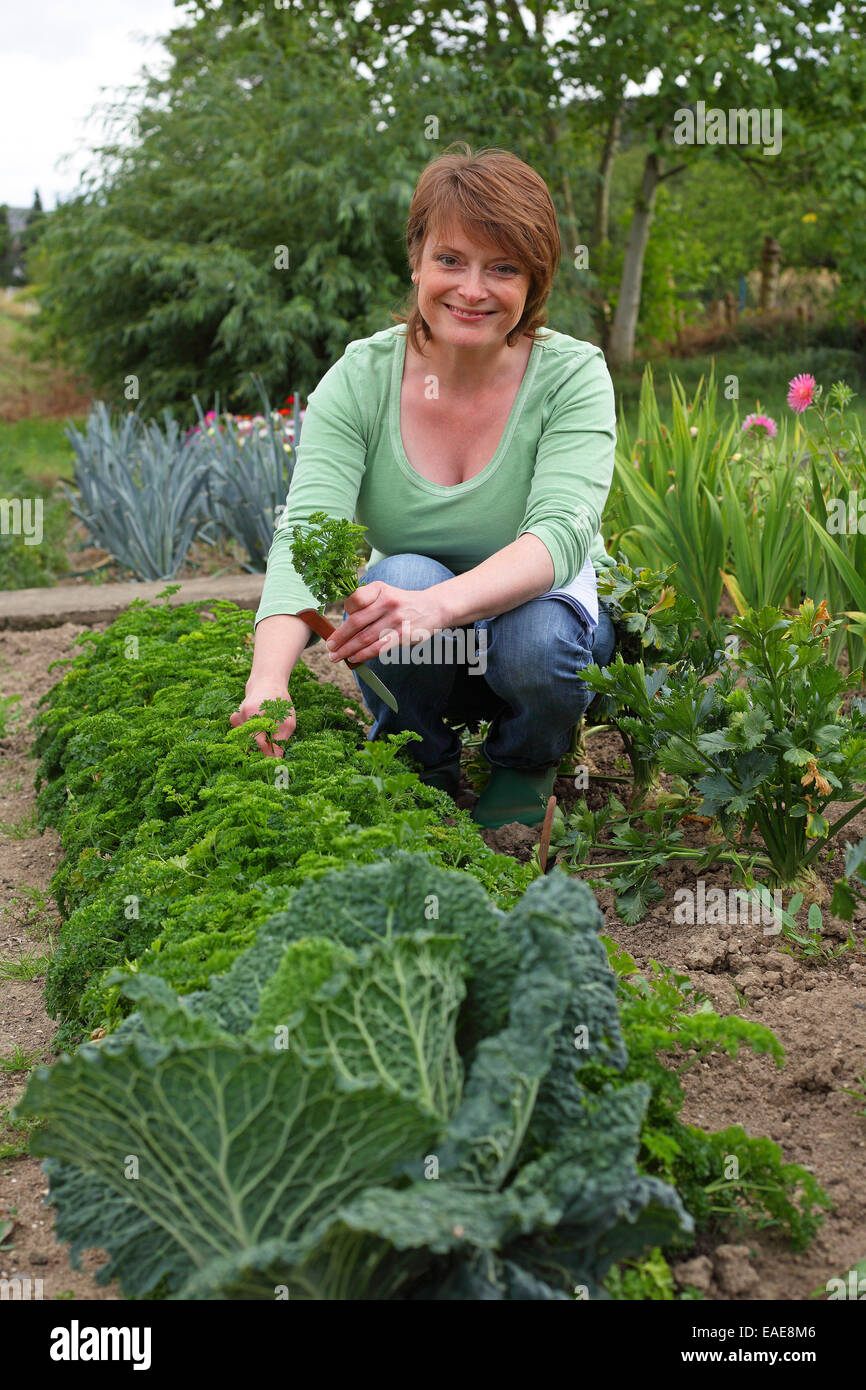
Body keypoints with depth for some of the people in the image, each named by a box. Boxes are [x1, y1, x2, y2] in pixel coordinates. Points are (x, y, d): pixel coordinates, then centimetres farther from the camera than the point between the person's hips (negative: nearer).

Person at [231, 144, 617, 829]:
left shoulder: (574, 375, -16)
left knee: (538, 640, -34)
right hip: (414, 669, 1)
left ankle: (523, 776, 1)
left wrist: (437, 605, -51)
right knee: (405, 574, -31)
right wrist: (269, 680, -45)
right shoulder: (360, 378, -13)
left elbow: (561, 533, -31)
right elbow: (307, 529, -26)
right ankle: (425, 780, -4)